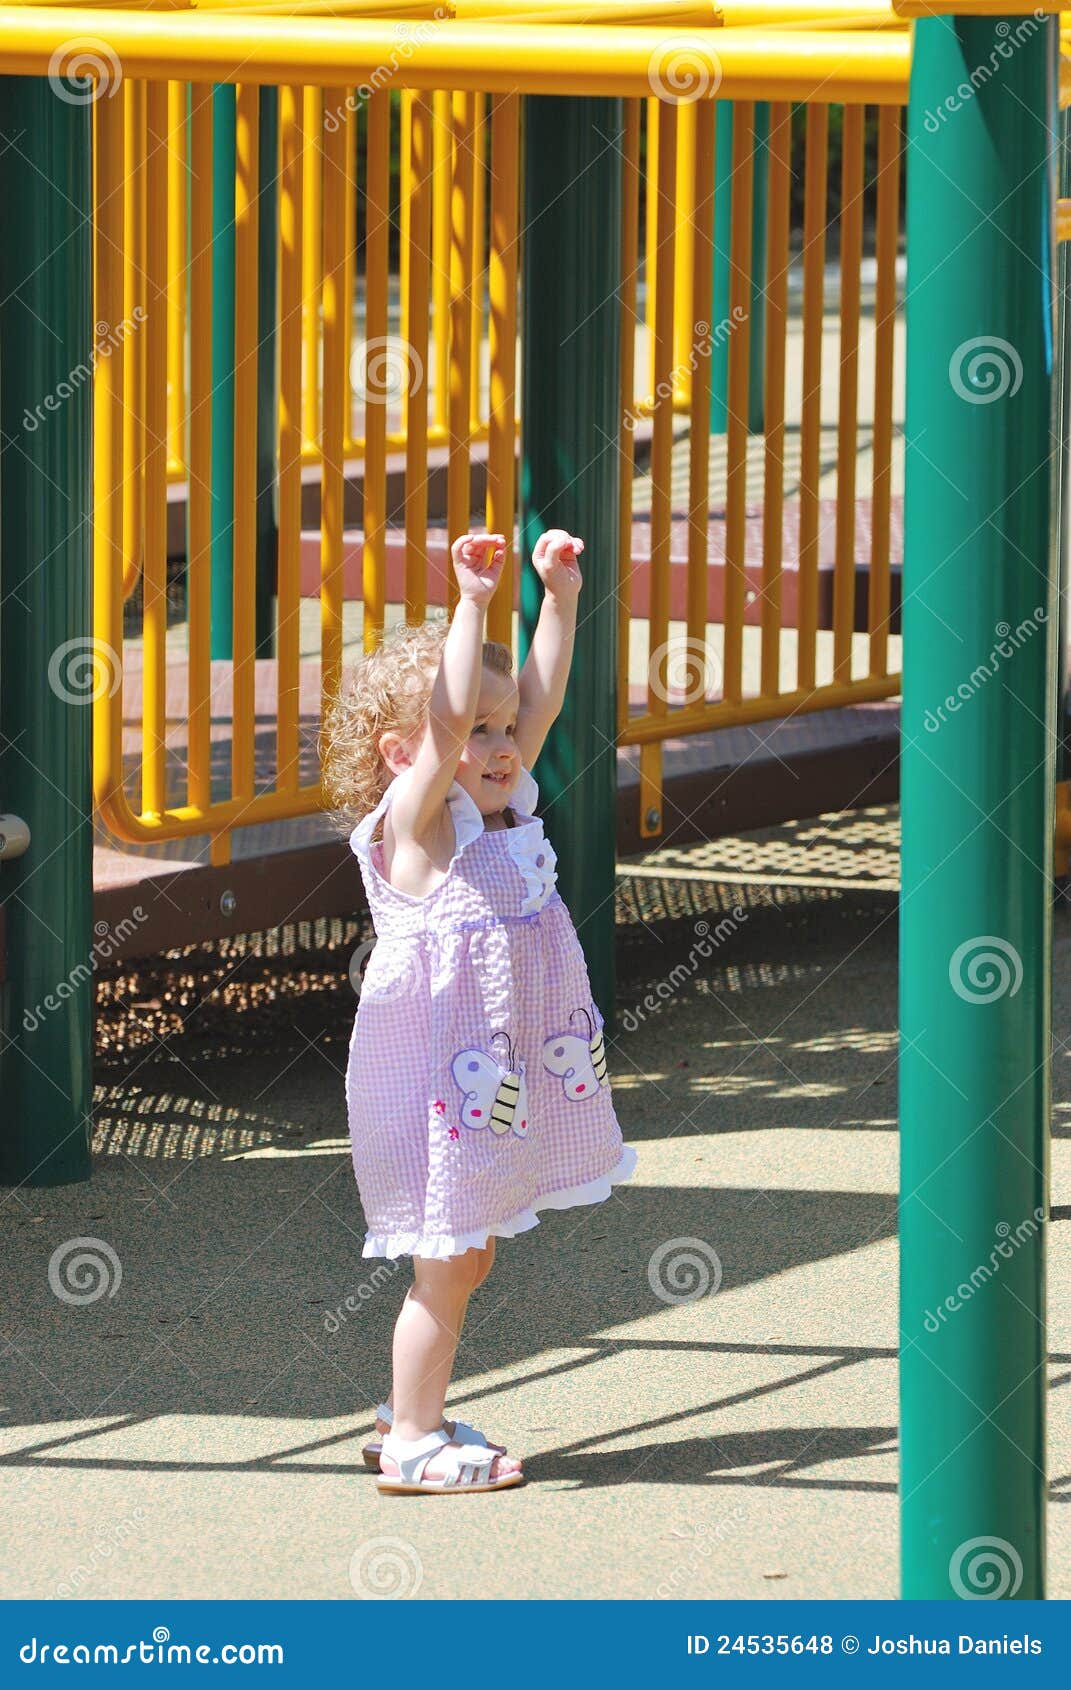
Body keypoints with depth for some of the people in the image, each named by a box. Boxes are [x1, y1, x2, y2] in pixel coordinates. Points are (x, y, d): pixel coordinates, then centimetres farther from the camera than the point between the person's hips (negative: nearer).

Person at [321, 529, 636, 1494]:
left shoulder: (507, 812, 7)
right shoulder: (415, 825, -14)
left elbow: (539, 698, 6)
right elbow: (449, 716, -28)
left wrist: (560, 597, -1)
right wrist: (472, 604, -30)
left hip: (505, 1075, 8)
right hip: (438, 1072, -8)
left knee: (470, 1253, 16)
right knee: (448, 1262, -3)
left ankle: (412, 1418, 28)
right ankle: (413, 1441, 5)